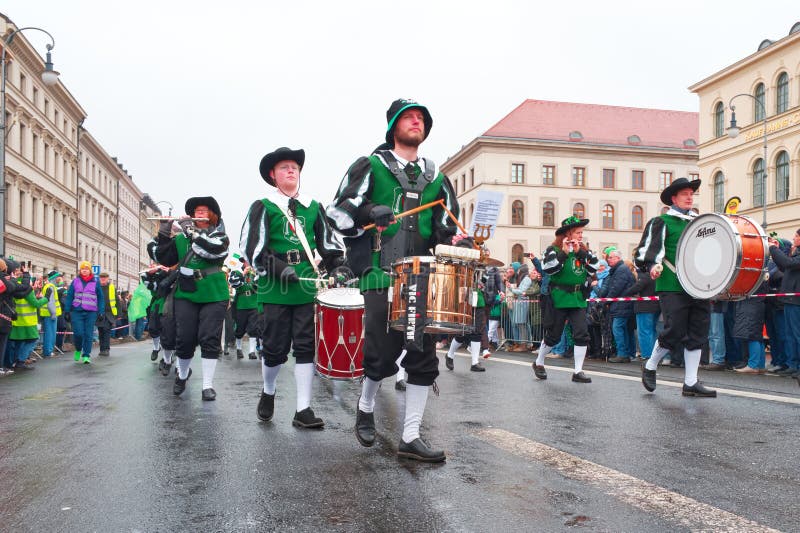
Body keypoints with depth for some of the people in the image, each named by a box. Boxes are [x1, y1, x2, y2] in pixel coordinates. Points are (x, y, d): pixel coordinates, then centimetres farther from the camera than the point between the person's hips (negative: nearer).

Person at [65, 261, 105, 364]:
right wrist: (67, 311, 3)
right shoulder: (75, 282, 9)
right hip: (77, 312, 0)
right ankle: (78, 350, 22)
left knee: (88, 335, -2)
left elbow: (100, 298, 8)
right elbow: (69, 296, 9)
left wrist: (101, 312, 0)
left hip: (91, 312, 0)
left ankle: (86, 355, 7)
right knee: (78, 333, -6)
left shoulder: (95, 282, 8)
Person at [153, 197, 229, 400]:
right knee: (184, 339, 3)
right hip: (186, 295, 2)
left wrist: (190, 229, -16)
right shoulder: (181, 238, 11)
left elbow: (211, 249, -19)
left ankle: (208, 385, 4)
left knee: (210, 339, -4)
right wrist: (163, 233, -4)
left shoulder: (219, 237, 2)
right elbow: (163, 259, 6)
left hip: (213, 296, -2)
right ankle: (182, 374, 30)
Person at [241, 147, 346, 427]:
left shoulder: (313, 207, 14)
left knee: (306, 347, 0)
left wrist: (336, 267, 2)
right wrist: (280, 269, -15)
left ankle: (303, 410, 5)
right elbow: (251, 248, -4)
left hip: (308, 288, 3)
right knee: (275, 348, 4)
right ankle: (267, 393, 32)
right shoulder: (263, 207, 3)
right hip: (275, 289, -2)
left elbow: (329, 242, 19)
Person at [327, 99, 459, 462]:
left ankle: (410, 437, 8)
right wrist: (368, 212, -19)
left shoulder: (436, 178, 19)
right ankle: (365, 407, 27)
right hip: (381, 278, -4)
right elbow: (337, 213, 0)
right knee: (383, 353, -4)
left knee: (423, 356, -1)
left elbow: (446, 231, 22)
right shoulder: (370, 167, 7)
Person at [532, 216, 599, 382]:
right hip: (559, 298, -5)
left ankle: (578, 371, 3)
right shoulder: (554, 249, -5)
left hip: (578, 298, 5)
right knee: (554, 335, 5)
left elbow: (593, 267, -1)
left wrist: (580, 252, -10)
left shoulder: (583, 249, 11)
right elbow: (548, 268, -19)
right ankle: (538, 363, 28)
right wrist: (564, 253, -20)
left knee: (582, 334, -6)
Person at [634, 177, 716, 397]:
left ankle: (691, 383, 11)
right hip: (673, 286, -6)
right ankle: (650, 367, 15)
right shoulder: (662, 222, 2)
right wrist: (653, 264, -28)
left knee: (697, 334, 4)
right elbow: (648, 247, -9)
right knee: (674, 332, -10)